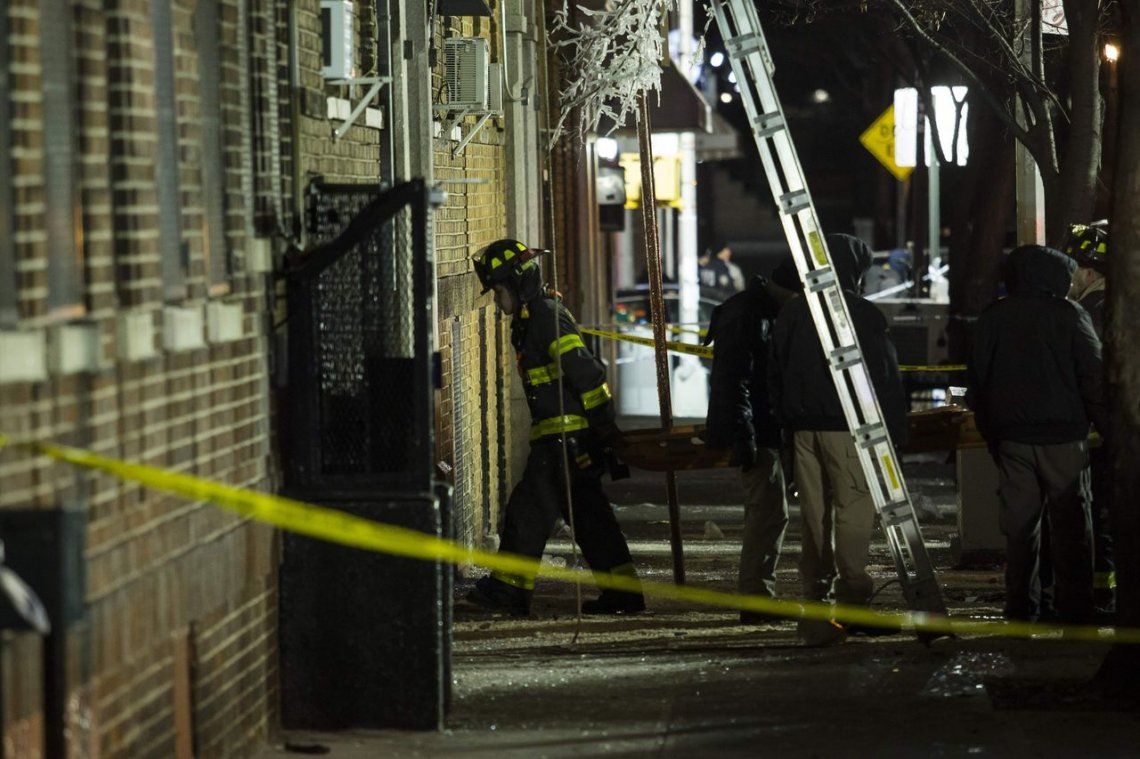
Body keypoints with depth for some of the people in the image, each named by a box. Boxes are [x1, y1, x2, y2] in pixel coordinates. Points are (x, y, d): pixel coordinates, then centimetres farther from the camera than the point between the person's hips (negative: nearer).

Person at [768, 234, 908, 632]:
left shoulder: (791, 313, 12)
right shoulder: (862, 314, -7)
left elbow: (776, 375, 15)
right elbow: (885, 376, -8)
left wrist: (787, 423, 19)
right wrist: (894, 430, -2)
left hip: (803, 429, 6)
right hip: (848, 426, -6)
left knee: (814, 513, 12)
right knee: (855, 510, -7)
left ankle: (815, 598, 14)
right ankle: (853, 600, -13)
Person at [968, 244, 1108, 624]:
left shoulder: (990, 319, 8)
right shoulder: (1068, 314, -5)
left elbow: (977, 384, 11)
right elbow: (1094, 377, -6)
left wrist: (991, 435, 17)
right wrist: (1106, 427, 1)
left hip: (1012, 439, 4)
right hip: (1063, 436, -3)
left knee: (1019, 525, 8)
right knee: (1071, 526, 0)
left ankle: (1020, 609, 9)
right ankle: (1075, 610, -2)